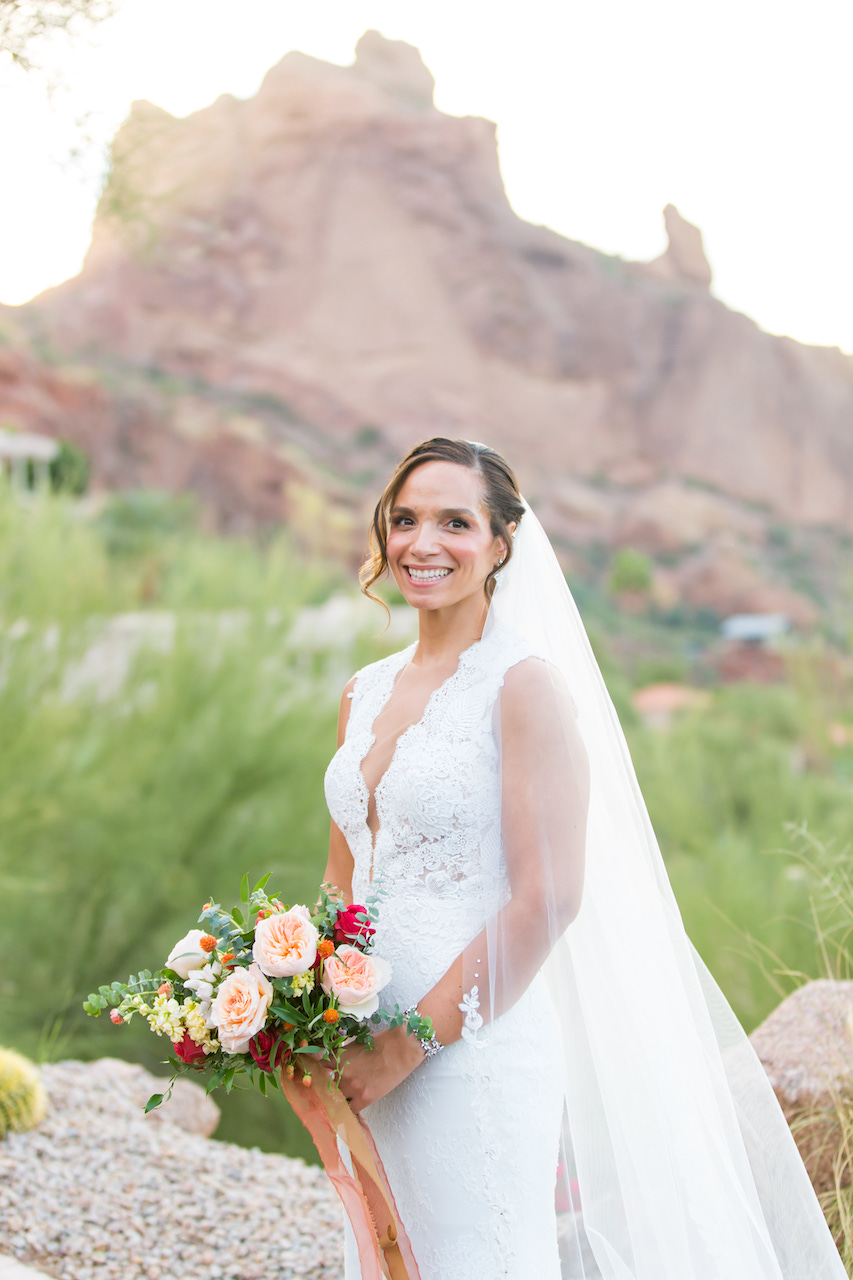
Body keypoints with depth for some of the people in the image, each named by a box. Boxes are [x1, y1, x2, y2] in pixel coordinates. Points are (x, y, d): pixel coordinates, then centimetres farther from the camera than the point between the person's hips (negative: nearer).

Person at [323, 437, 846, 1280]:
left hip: (478, 1050, -7)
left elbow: (548, 896, -17)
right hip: (364, 1055, 7)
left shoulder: (526, 683, -11)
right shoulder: (366, 694, 10)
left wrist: (415, 1042, -15)